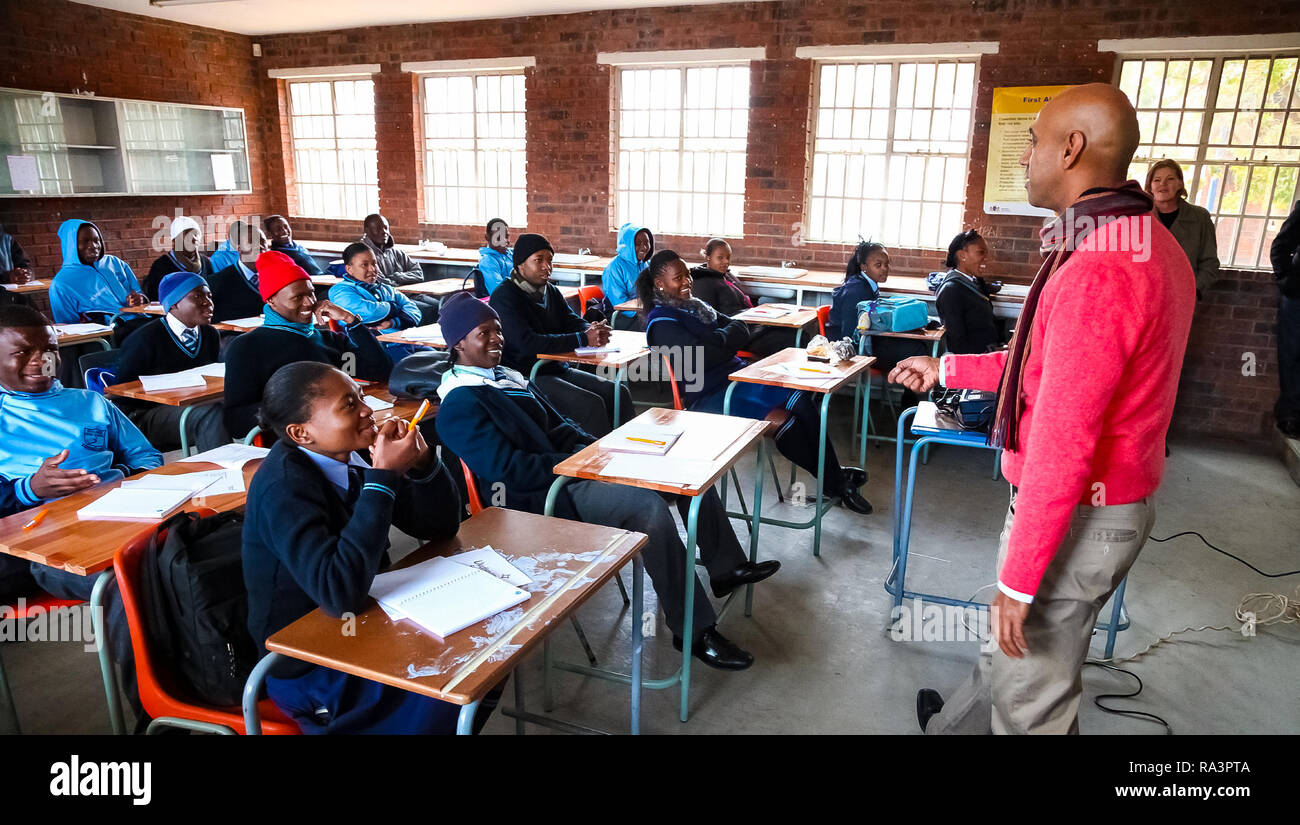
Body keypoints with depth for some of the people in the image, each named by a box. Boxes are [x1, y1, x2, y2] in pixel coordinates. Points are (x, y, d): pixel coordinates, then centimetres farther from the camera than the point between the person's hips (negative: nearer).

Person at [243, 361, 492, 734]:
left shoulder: (348, 456, -4)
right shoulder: (285, 486, -24)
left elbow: (440, 526, 1)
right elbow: (340, 592, -37)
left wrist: (421, 461, -18)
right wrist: (383, 476, -32)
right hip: (311, 673, -7)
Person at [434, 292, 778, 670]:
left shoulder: (506, 377, 18)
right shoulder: (460, 406, -11)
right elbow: (507, 470, -20)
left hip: (567, 468, 10)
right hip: (539, 499, -10)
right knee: (647, 505, -31)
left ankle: (726, 567, 14)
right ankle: (695, 631, -20)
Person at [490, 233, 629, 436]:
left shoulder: (551, 291, 15)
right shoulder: (504, 296, -13)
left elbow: (572, 321, 14)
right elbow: (527, 343, -25)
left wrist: (593, 330, -13)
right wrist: (583, 339, -25)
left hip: (557, 369, 9)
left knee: (619, 393, -4)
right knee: (591, 404, -26)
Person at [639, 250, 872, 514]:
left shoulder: (693, 305, 17)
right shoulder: (661, 321, -9)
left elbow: (742, 331, 13)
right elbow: (701, 357, -21)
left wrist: (719, 339, -8)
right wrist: (726, 338, -4)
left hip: (736, 374, 8)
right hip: (708, 396, -8)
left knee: (801, 401, -14)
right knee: (782, 419, -23)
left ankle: (834, 476, -7)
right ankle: (833, 484, -3)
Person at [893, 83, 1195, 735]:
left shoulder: (1096, 273, -27)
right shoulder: (1145, 242, 7)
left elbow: (1063, 444, -27)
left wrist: (1018, 579, -20)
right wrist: (946, 370, 19)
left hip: (1074, 515, -10)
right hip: (1116, 495, 10)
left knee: (1032, 697, 8)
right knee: (1013, 644, 28)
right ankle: (952, 725, 50)